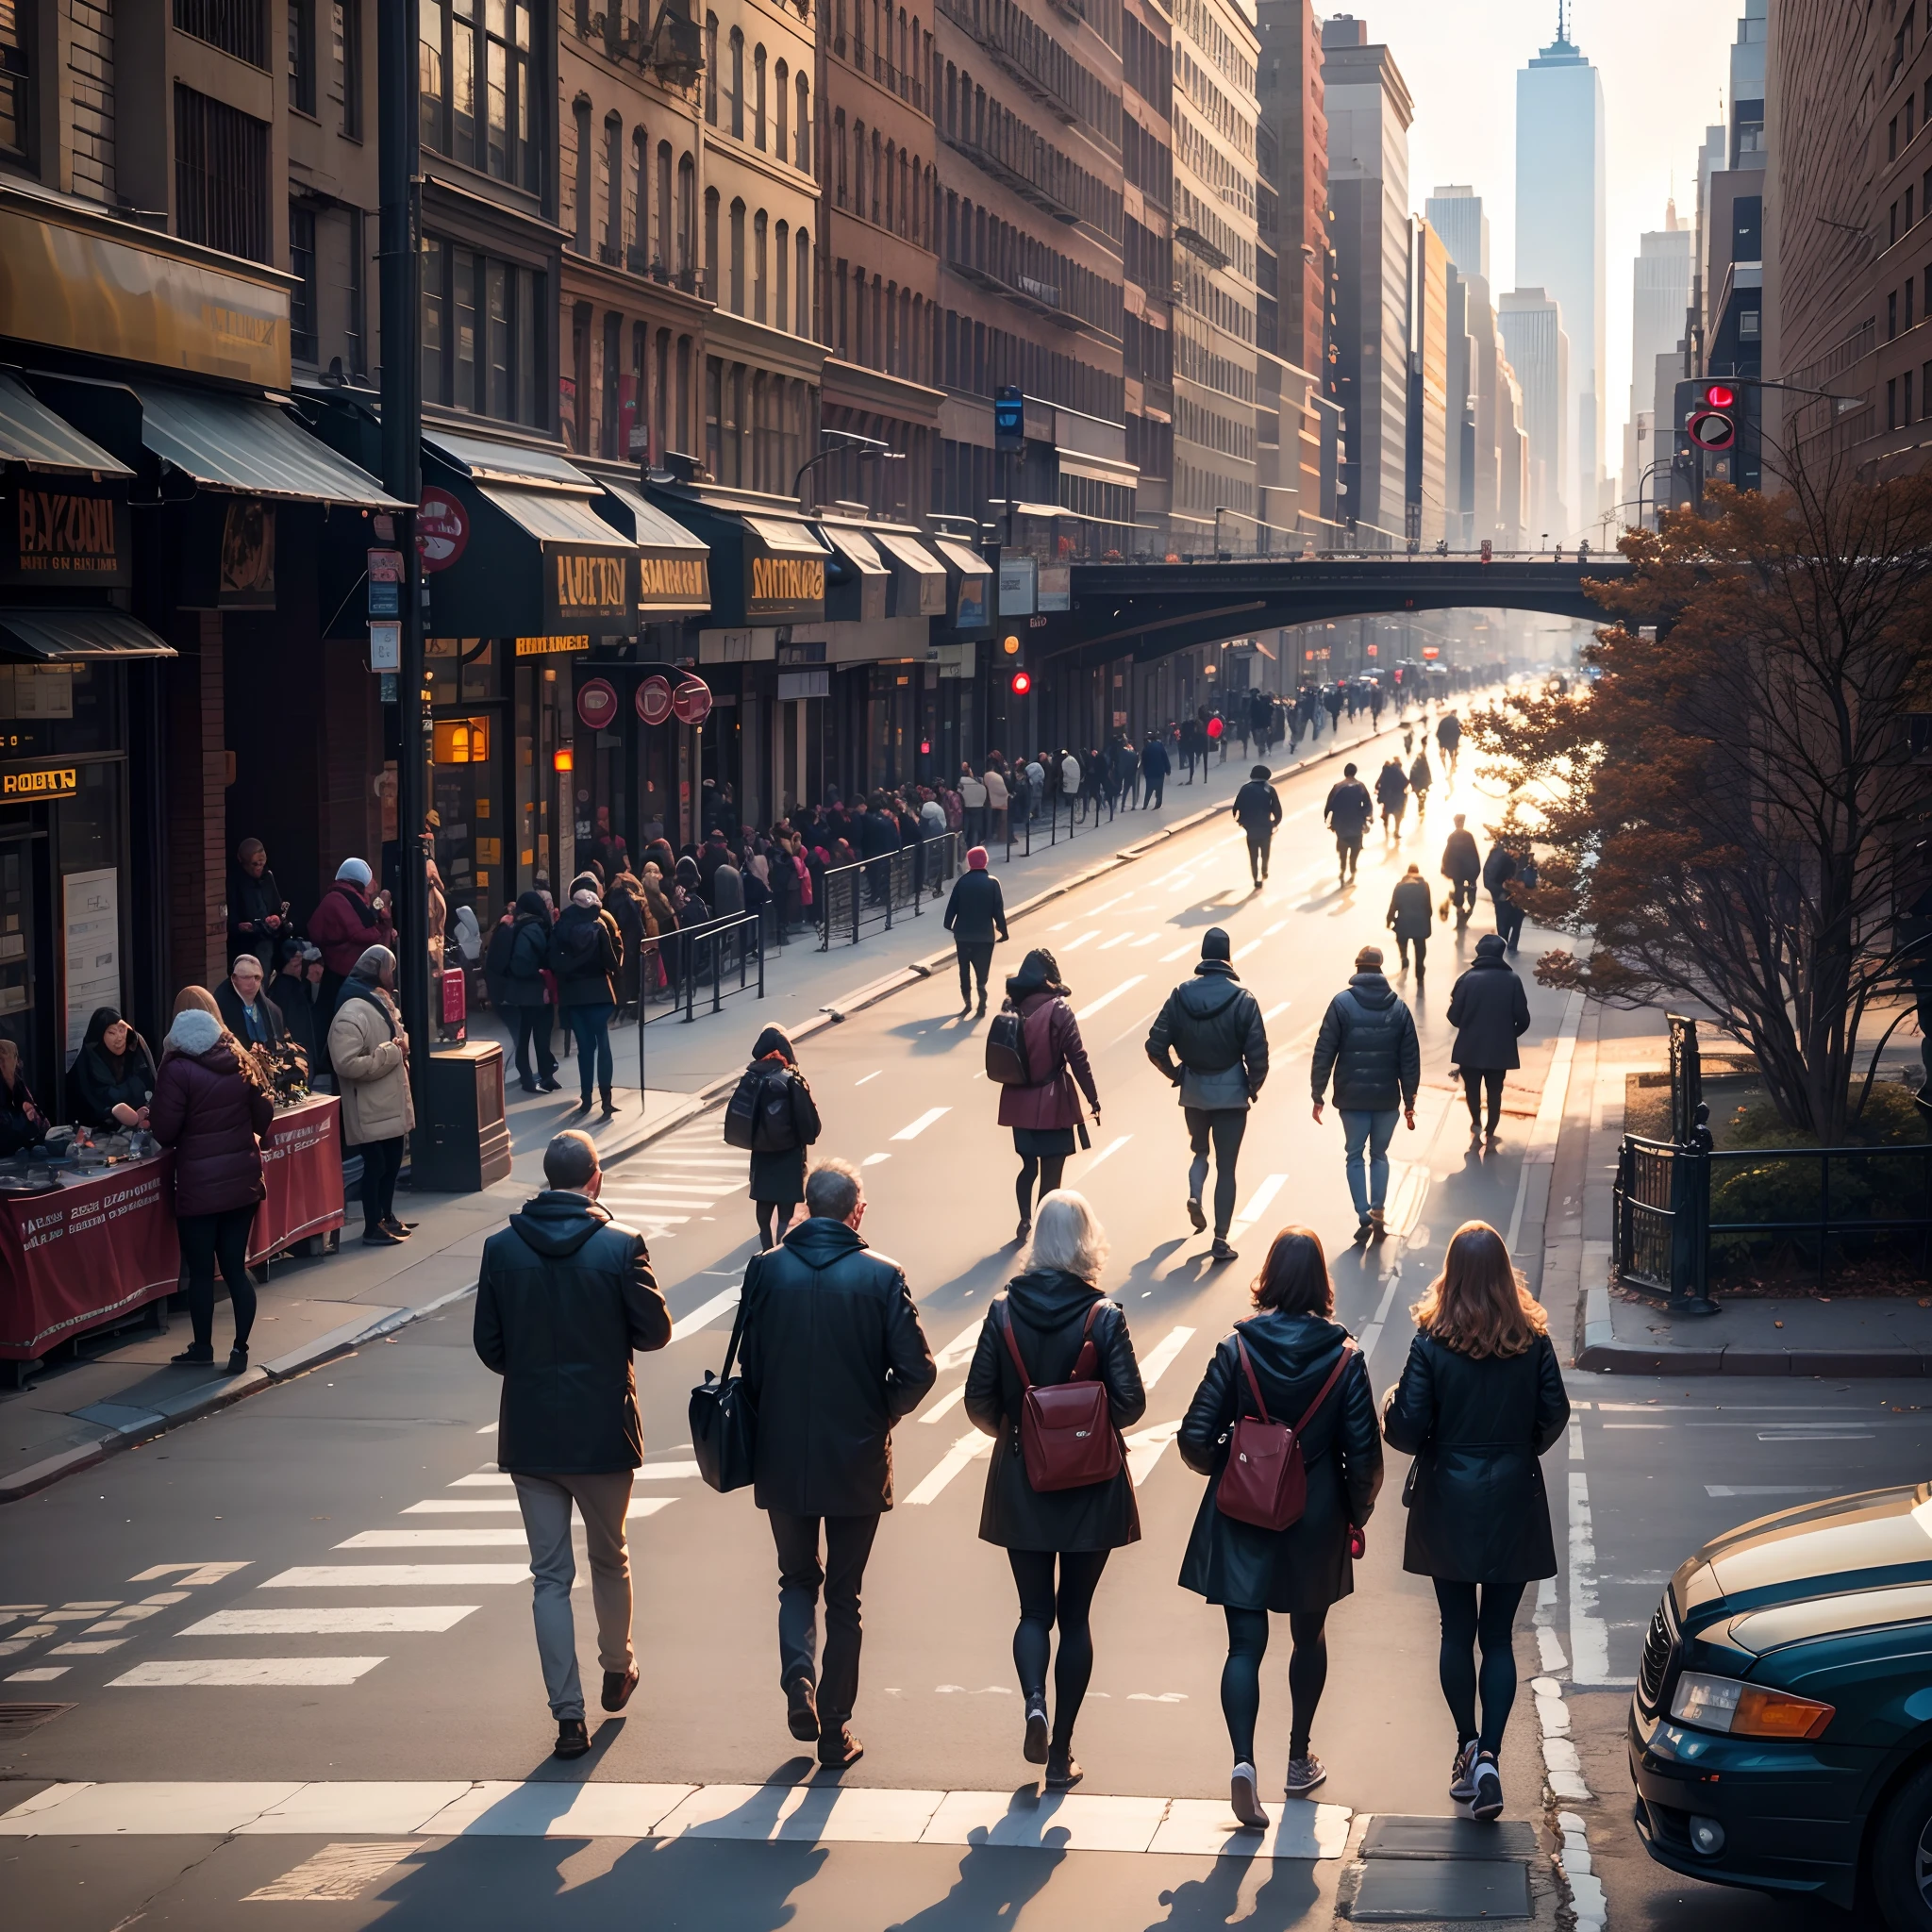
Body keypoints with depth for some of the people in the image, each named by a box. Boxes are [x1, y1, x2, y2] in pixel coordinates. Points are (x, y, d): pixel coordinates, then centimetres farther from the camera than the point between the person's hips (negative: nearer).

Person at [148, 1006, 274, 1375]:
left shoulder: (178, 1071, -13)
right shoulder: (241, 1064, 3)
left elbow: (164, 1131, -13)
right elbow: (264, 1114, 9)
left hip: (199, 1185, -5)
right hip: (243, 1179, 5)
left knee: (201, 1269, 7)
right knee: (235, 1266, 9)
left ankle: (202, 1347, 17)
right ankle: (240, 1349, 7)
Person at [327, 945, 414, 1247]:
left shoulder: (382, 1003, 10)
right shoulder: (352, 1014, -23)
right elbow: (347, 1063, -31)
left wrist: (402, 1045, 3)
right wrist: (391, 1052, -23)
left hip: (392, 1101, 9)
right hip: (371, 1107, -9)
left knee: (393, 1161, 16)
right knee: (376, 1165, -2)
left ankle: (387, 1217, 29)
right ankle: (372, 1228, 7)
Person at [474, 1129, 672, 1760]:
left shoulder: (502, 1249, -5)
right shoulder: (621, 1246, -12)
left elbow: (488, 1345, 0)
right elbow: (654, 1331, -7)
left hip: (530, 1434, 1)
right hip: (603, 1432, -1)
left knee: (550, 1576, 7)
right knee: (609, 1559, 21)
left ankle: (568, 1714, 4)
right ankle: (617, 1670, 39)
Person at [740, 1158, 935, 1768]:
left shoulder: (766, 1271, -7)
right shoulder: (881, 1276, -11)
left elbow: (749, 1364, -2)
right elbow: (916, 1369, -13)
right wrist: (881, 1413, 6)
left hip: (783, 1460, 1)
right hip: (857, 1463, -1)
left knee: (798, 1579, 20)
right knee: (844, 1595, 13)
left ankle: (798, 1683, -4)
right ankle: (835, 1729, 16)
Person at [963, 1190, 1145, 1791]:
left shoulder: (1004, 1311, -7)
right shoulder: (1104, 1316, -12)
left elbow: (979, 1401, -5)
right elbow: (1130, 1402, -12)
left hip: (1021, 1484, 1)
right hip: (1092, 1489, -1)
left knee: (1034, 1610, 12)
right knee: (1075, 1615, 10)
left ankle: (1034, 1701, -16)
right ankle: (1061, 1755, 13)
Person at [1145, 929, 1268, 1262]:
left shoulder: (1182, 994, -5)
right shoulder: (1242, 999, -12)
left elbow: (1156, 1047, -7)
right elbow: (1257, 1054, -15)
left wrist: (1175, 1074, 10)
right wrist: (1254, 1086, 3)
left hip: (1193, 1089, 2)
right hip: (1230, 1092, -2)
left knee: (1200, 1149, 26)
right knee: (1226, 1166, 6)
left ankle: (1195, 1196, -1)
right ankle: (1220, 1240, 5)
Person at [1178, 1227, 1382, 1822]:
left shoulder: (1237, 1348, -12)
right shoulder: (1344, 1357, -10)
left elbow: (1196, 1439, -11)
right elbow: (1363, 1454, -9)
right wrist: (1356, 1515, 8)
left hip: (1242, 1519, -1)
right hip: (1316, 1521, 1)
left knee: (1245, 1644, 2)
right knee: (1309, 1637, 21)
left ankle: (1243, 1760, -18)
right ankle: (1300, 1759, 34)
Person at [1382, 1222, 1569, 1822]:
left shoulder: (1432, 1341, -13)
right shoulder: (1533, 1340, -8)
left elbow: (1407, 1429, -13)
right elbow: (1554, 1415, 0)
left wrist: (1391, 1405, 8)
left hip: (1447, 1506, -1)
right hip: (1513, 1505, 1)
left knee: (1457, 1632, 14)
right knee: (1499, 1637, 6)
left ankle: (1467, 1746, 17)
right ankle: (1488, 1756, -6)